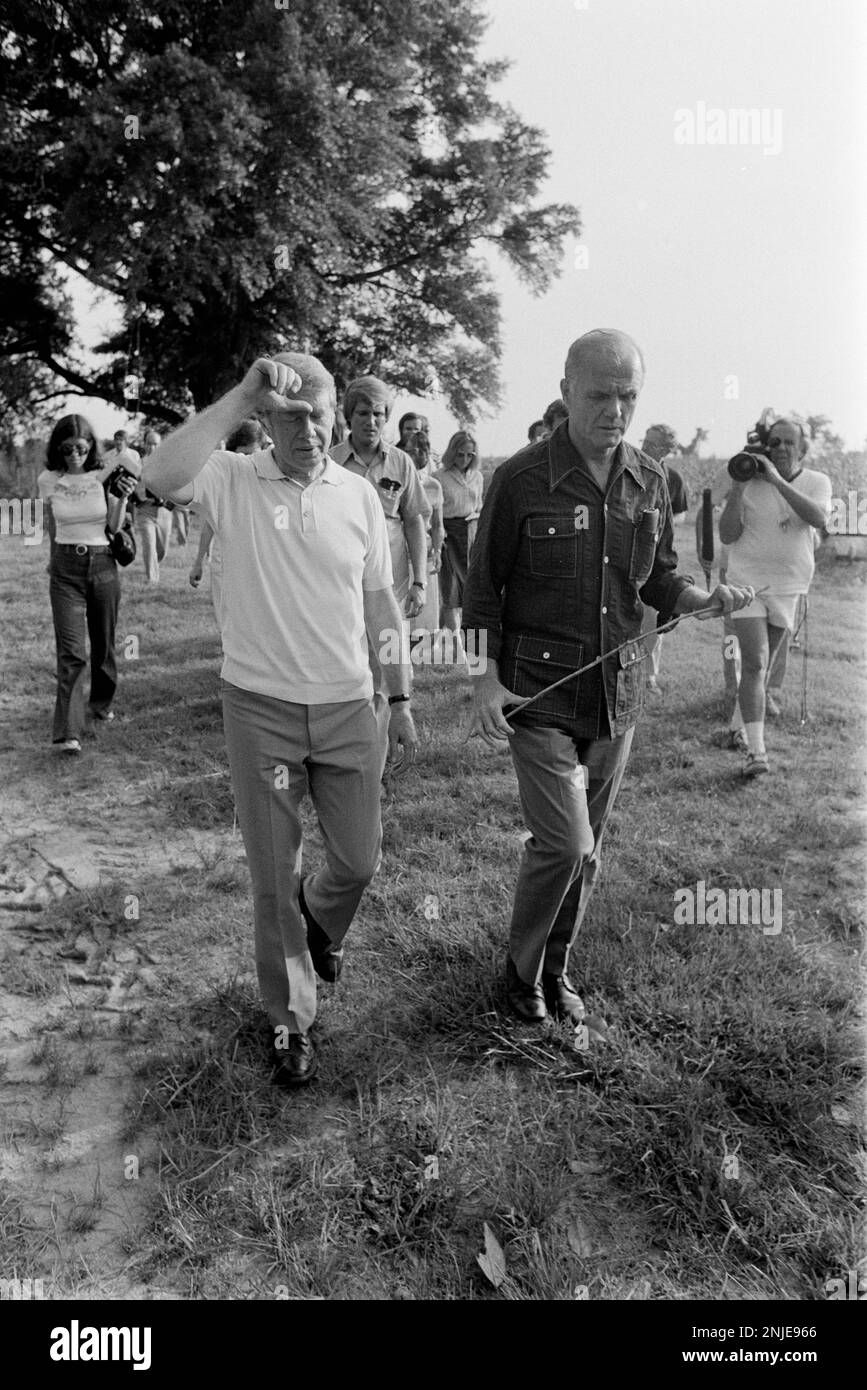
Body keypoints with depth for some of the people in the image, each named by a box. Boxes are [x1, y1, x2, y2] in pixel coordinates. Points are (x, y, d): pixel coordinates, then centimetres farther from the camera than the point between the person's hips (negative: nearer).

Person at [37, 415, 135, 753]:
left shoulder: (105, 475, -3)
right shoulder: (48, 480, -2)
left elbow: (115, 526, -4)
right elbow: (54, 525, 10)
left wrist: (123, 497, -18)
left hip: (102, 564, 1)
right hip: (66, 568, -1)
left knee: (103, 642, 14)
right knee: (71, 649, -10)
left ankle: (101, 703, 38)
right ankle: (68, 731, -13)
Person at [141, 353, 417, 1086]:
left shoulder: (360, 494, 1)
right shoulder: (233, 480, -8)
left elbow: (381, 602, 7)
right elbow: (161, 476, -31)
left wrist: (401, 700, 8)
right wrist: (242, 396, -30)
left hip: (347, 706, 3)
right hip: (260, 709, -2)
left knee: (359, 860, 12)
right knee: (274, 877, 9)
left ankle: (321, 924, 49)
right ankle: (291, 1019, 29)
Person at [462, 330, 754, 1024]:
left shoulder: (650, 481, 3)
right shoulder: (521, 479, -10)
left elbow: (659, 580, 12)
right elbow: (483, 589, -4)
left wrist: (708, 598, -9)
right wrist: (486, 677, -14)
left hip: (618, 688, 5)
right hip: (539, 689, -5)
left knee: (587, 846, 14)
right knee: (563, 844, -9)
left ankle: (556, 969, 35)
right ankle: (522, 969, 18)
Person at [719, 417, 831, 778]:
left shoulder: (817, 482, -1)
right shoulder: (750, 483, -6)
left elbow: (819, 519, -23)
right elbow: (727, 537, -9)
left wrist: (777, 481, -28)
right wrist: (736, 490, -20)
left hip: (787, 588, 3)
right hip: (747, 582, -3)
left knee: (762, 665, 16)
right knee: (755, 664, -15)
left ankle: (737, 726, 37)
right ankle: (756, 751, -16)